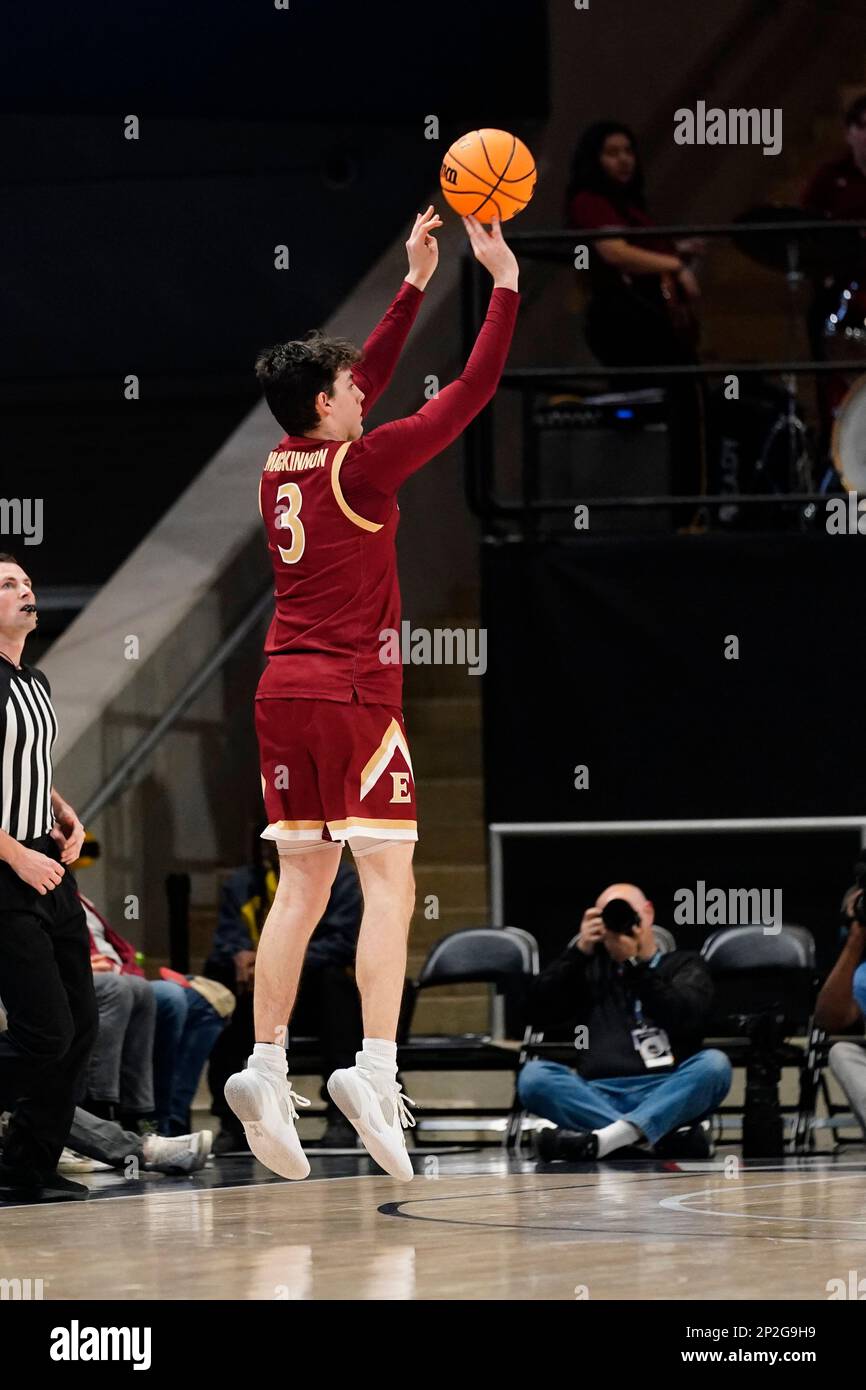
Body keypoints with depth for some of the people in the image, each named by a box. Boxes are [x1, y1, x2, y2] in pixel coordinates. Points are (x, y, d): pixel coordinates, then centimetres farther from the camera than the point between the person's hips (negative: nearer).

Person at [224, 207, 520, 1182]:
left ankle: (265, 1068, -1)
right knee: (387, 879, -9)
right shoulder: (358, 467, -10)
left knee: (303, 883, 7)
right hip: (353, 697, -7)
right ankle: (374, 1070, -21)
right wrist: (503, 279, 0)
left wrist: (415, 284, 28)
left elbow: (362, 384, 25)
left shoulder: (280, 466, 10)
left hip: (283, 691, 7)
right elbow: (470, 394, -8)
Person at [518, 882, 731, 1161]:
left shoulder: (684, 965, 19)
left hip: (667, 1096, -1)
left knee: (714, 1064, -31)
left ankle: (605, 1138, -51)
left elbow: (684, 1017, -3)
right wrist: (579, 952, 2)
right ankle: (666, 1140, -40)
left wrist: (634, 963, -10)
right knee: (533, 1075, -26)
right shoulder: (591, 967, 25)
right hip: (598, 1097, 1)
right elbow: (540, 1013, 9)